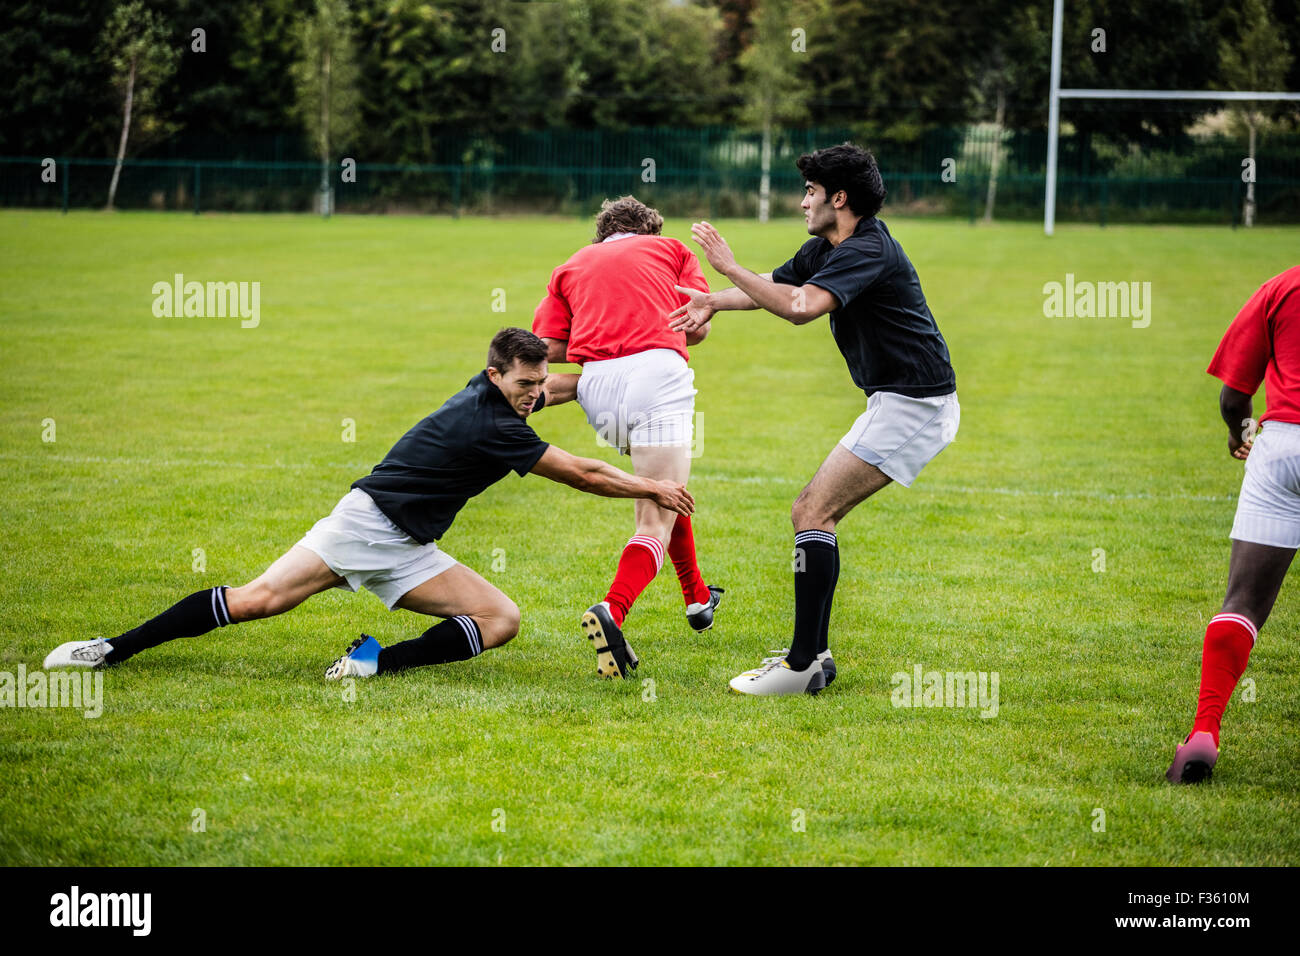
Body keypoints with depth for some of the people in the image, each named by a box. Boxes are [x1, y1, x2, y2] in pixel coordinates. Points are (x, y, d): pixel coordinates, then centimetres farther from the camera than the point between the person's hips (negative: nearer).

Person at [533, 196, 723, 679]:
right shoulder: (672, 249, 24)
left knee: (662, 491, 29)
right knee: (657, 523, -9)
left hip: (596, 385, 4)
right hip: (656, 372, -4)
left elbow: (548, 346, 14)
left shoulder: (571, 266, 27)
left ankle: (697, 597, 40)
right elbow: (697, 326, 13)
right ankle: (612, 611, -34)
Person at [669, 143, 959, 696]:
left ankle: (802, 665, -17)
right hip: (896, 404, 11)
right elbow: (775, 285, 27)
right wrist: (714, 302, 9)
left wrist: (729, 266, -23)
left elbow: (800, 306, -32)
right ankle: (815, 655, 12)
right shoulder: (825, 249, 13)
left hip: (913, 403, -11)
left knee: (814, 514, -16)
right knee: (809, 512, 11)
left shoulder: (868, 251, -19)